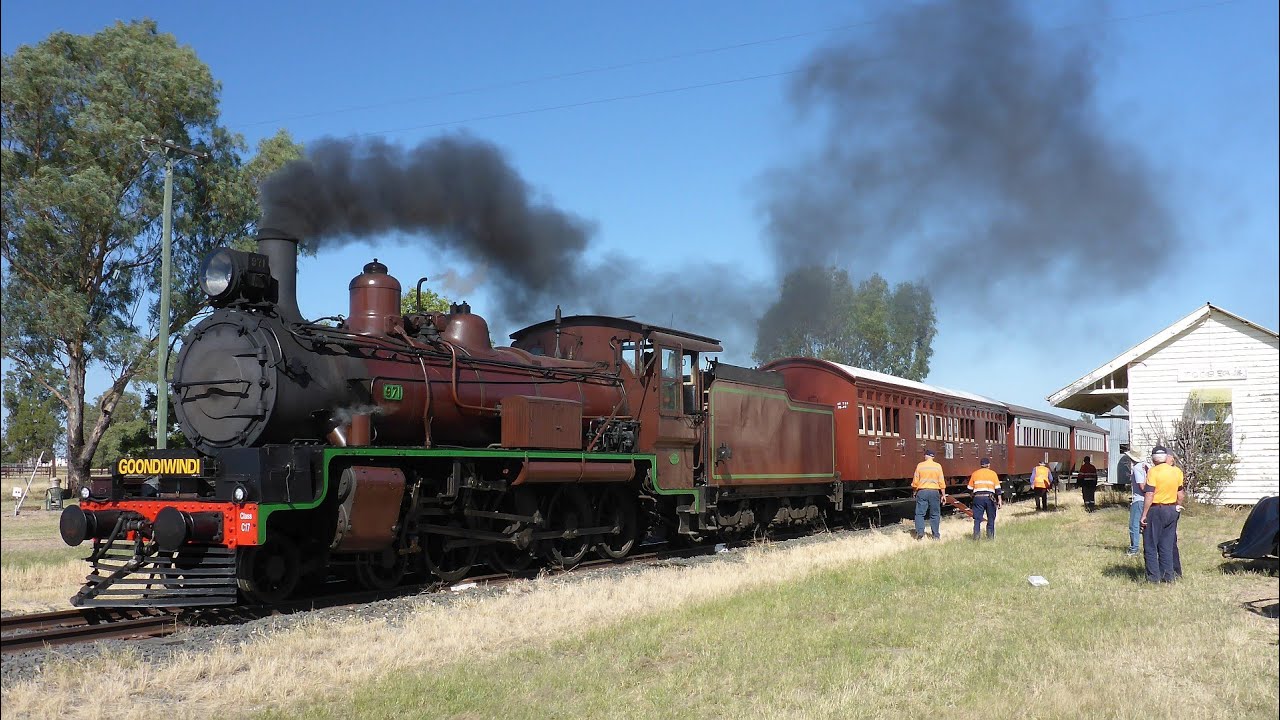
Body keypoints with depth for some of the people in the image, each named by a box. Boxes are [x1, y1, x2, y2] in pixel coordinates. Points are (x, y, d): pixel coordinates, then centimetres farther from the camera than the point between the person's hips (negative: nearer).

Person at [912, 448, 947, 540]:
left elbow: (915, 481, 1)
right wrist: (943, 494, 7)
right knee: (934, 514, 8)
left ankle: (920, 533, -12)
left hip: (922, 491, -1)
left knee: (920, 513, 2)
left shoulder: (920, 466, -1)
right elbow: (941, 482, 0)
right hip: (934, 491, 1)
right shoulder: (938, 466, 0)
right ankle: (936, 535, 7)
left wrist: (914, 491, 16)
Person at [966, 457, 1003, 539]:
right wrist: (999, 500, 1)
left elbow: (970, 488, 11)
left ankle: (976, 536, -11)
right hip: (989, 497, -1)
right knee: (991, 519, 11)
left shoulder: (975, 474, 9)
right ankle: (990, 536, 10)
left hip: (978, 498, 1)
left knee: (977, 518, 0)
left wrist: (973, 494, 29)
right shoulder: (993, 473, 5)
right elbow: (997, 488, 0)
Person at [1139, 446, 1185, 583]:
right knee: (1167, 546, 12)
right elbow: (1180, 494, 11)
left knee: (1150, 546, 1)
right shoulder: (1177, 471, 5)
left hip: (1156, 510, -6)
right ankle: (1169, 576, 12)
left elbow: (1149, 495, -17)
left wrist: (1144, 515, -14)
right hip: (1172, 510, 6)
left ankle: (1154, 577, -1)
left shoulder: (1153, 471, -13)